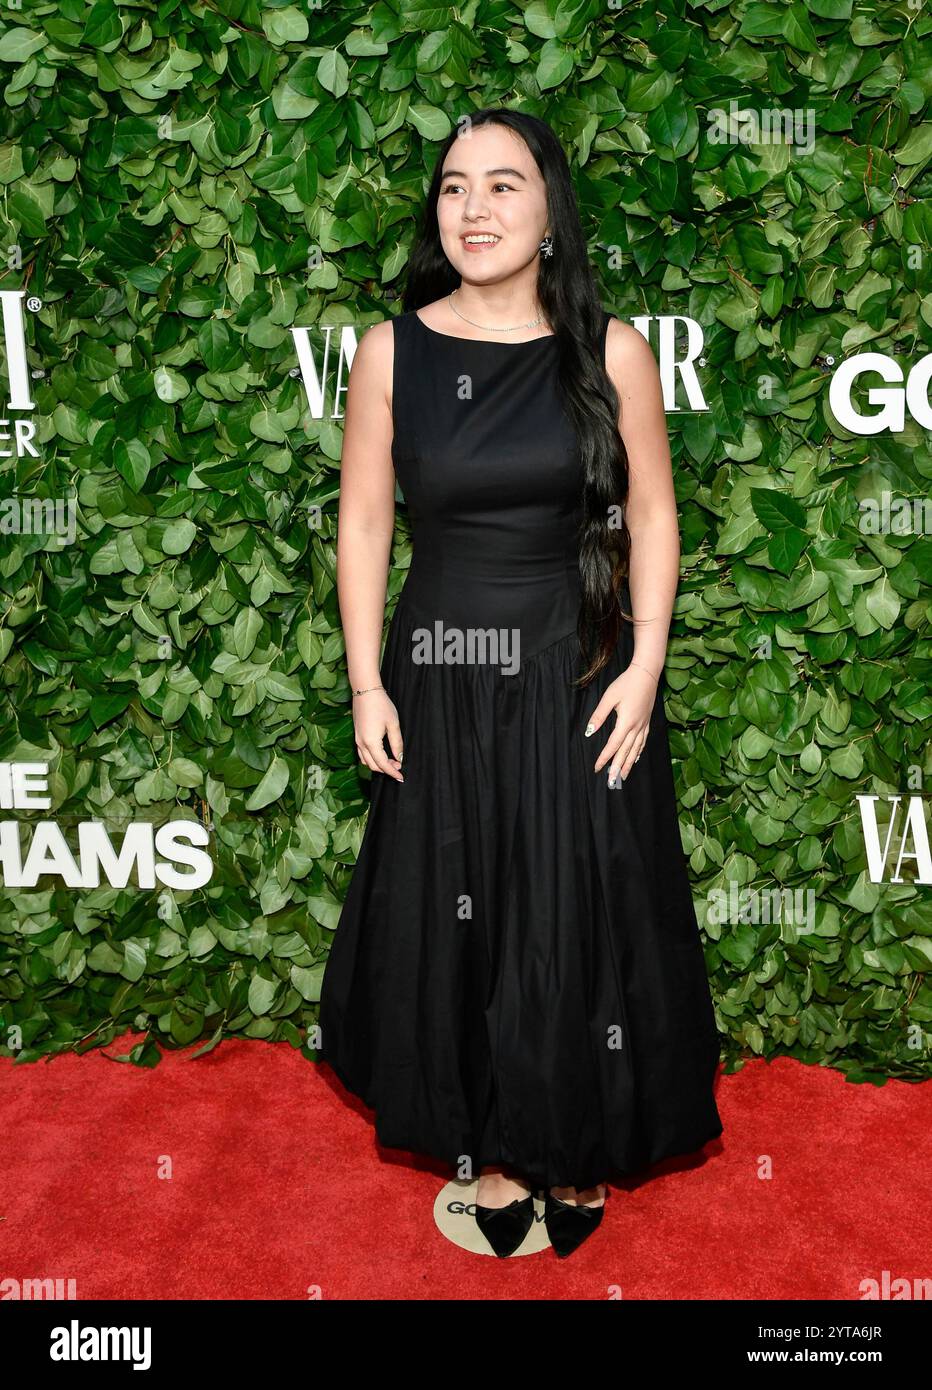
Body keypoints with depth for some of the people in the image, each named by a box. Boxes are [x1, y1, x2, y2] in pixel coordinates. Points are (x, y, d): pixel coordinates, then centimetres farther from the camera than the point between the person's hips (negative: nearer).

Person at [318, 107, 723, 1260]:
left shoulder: (612, 352, -5)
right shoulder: (391, 351, -3)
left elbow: (651, 518, 1)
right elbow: (363, 525, 0)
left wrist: (644, 667, -7)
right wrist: (367, 686, -3)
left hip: (580, 677, 0)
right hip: (441, 679, 1)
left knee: (584, 916, 10)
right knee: (454, 917, 11)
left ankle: (580, 1150, 33)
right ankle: (488, 1145, 33)